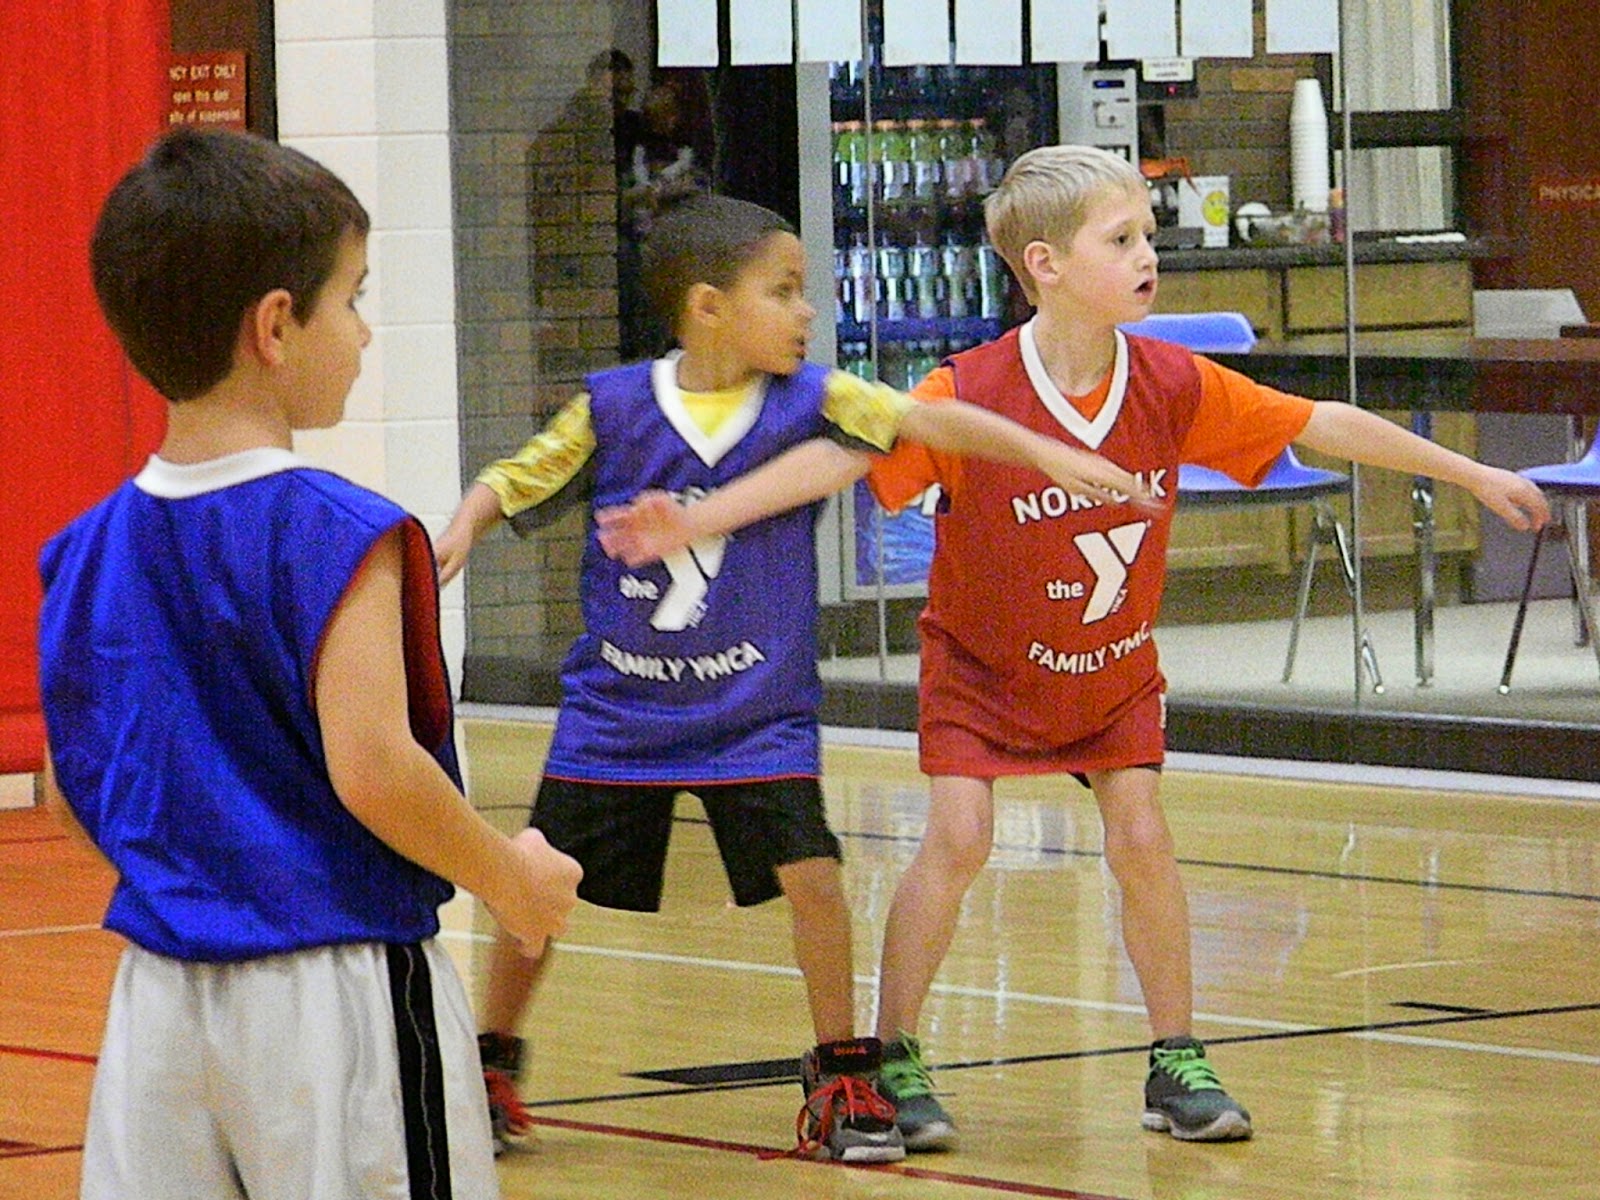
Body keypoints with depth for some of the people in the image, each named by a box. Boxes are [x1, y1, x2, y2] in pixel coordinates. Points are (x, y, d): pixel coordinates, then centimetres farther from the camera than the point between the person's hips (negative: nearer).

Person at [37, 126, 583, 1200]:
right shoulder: (336, 536, -14)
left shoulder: (91, 549, 6)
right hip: (336, 990, -6)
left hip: (163, 992, 6)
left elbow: (72, 786, 11)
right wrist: (513, 879, -5)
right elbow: (372, 768, -20)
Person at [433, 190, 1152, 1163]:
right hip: (617, 708, 0)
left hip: (758, 711, 0)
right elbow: (512, 483, 0)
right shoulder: (612, 410, -8)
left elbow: (931, 421, -16)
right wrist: (463, 529, -20)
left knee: (809, 874, -13)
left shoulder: (812, 401, -8)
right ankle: (493, 1065, 25)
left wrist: (1052, 456, -26)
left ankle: (842, 1080, 4)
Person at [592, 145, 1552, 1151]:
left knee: (1142, 837, -5)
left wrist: (1473, 475, 0)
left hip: (1114, 670, 3)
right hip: (983, 662, -3)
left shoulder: (1172, 385, -17)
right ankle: (893, 1060, -1)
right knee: (958, 837, -14)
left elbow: (1321, 425, -7)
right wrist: (695, 521, -41)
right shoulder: (971, 394, -27)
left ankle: (1178, 1065, 9)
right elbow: (842, 458, -31)